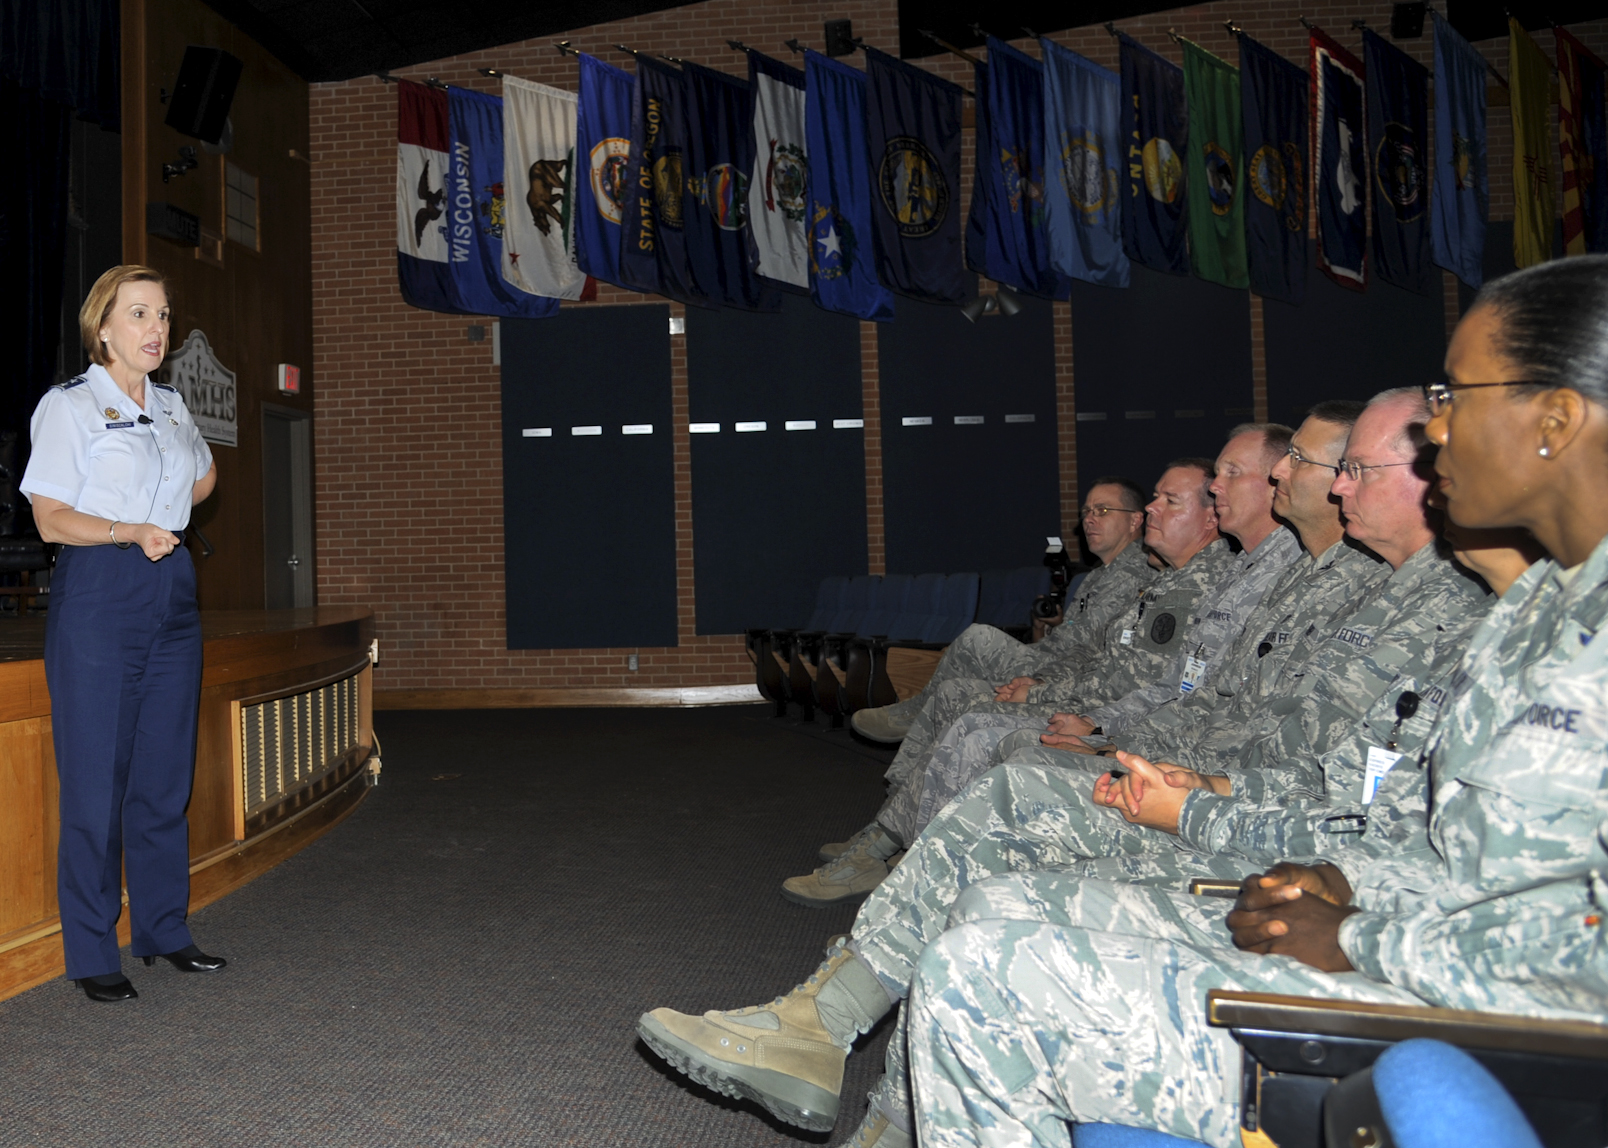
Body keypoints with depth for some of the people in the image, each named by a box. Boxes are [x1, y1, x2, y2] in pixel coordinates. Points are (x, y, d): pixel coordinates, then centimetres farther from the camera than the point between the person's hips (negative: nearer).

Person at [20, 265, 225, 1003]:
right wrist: (131, 531, -22)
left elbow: (202, 481, 31)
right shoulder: (68, 406, -3)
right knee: (96, 782, -3)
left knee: (166, 776, 10)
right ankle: (91, 955, 8)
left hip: (173, 595, 6)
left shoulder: (173, 406, 15)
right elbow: (50, 519, -10)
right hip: (97, 596, -6)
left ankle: (163, 931, 22)